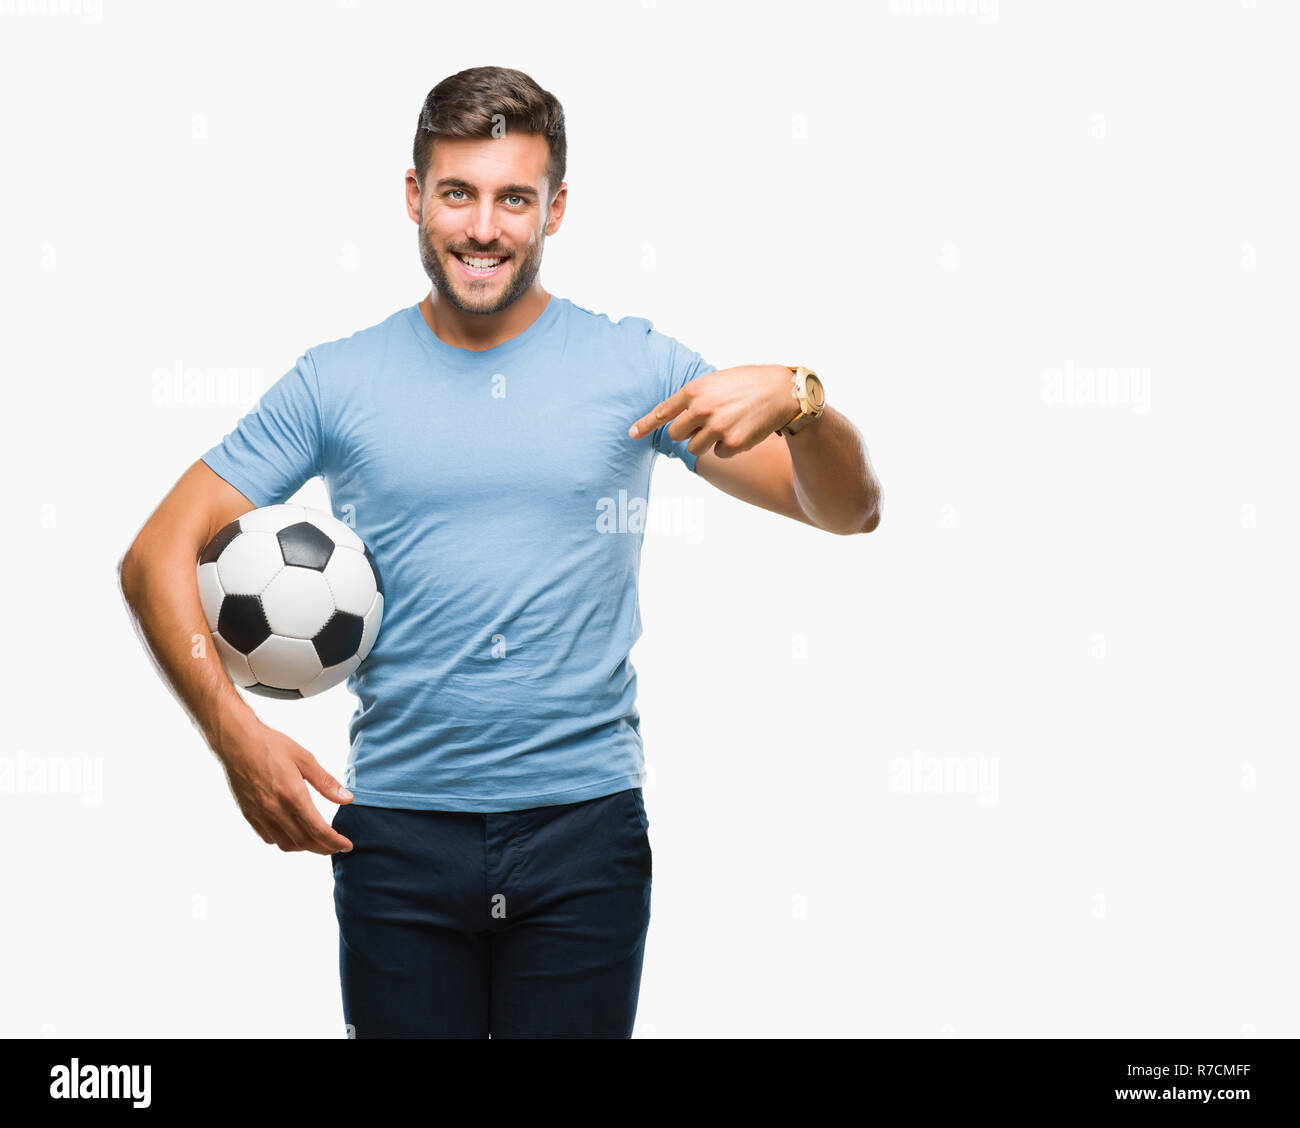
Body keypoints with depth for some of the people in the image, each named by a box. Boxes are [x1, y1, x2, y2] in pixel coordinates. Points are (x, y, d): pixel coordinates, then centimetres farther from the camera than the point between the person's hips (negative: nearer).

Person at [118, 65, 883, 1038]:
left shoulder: (636, 366, 2)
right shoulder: (336, 383, 3)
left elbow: (849, 512, 0)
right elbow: (157, 556, 3)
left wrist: (795, 399, -21)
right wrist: (235, 733, -11)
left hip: (585, 823, 0)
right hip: (397, 831, 1)